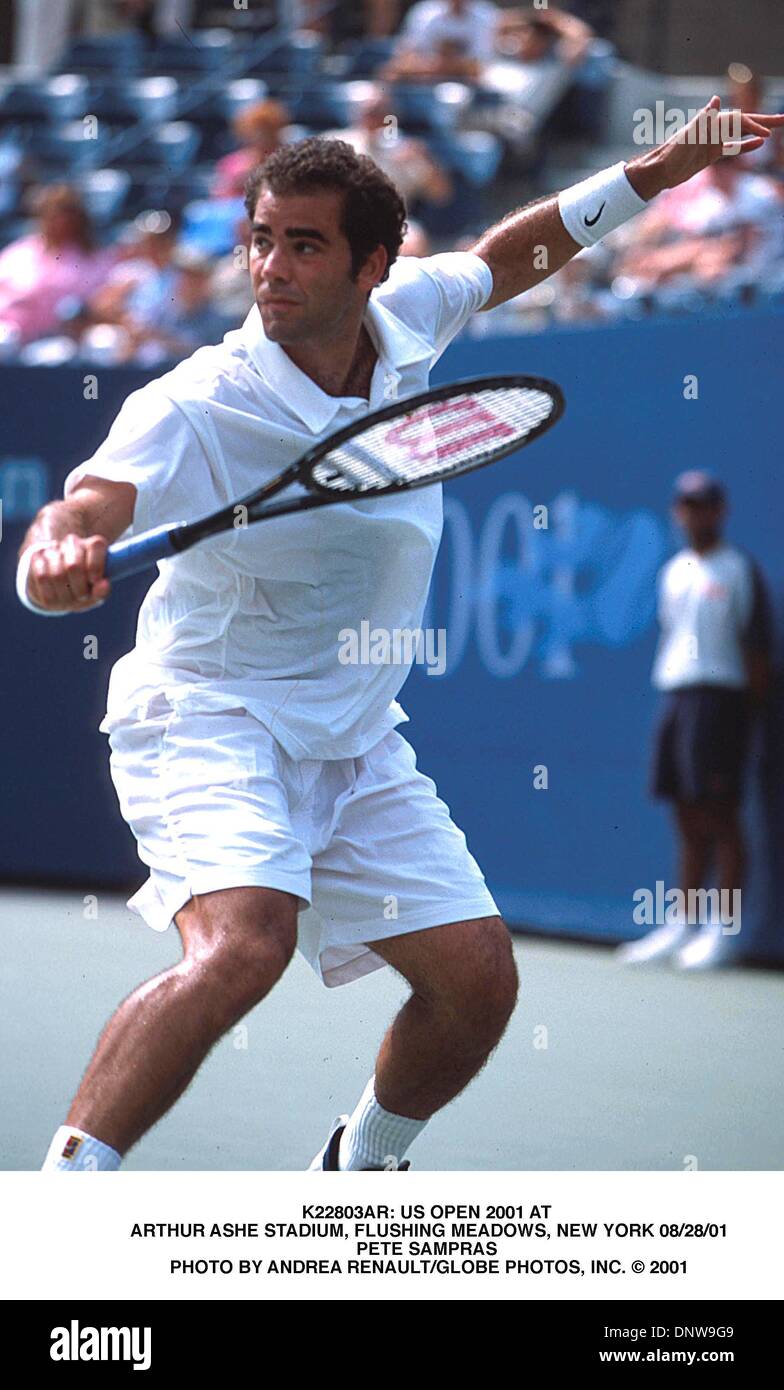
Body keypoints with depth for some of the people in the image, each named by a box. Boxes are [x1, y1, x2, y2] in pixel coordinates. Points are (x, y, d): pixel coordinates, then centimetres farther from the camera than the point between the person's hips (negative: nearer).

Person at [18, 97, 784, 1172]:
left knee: (478, 976, 2)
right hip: (212, 714, -7)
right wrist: (57, 555, -65)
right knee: (244, 943, -33)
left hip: (357, 742, 7)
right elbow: (89, 505, -41)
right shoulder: (196, 408, -24)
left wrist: (657, 172, 15)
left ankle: (364, 1164, 31)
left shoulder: (407, 317, -6)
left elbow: (502, 257, 16)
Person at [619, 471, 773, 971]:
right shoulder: (674, 572, 17)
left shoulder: (739, 570, -2)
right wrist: (667, 689, 11)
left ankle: (724, 928, -7)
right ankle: (681, 925, 10)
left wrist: (750, 709, -11)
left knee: (718, 813, -8)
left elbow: (758, 649, -5)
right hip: (675, 694, 6)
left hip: (720, 694, -6)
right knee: (688, 818, 7)